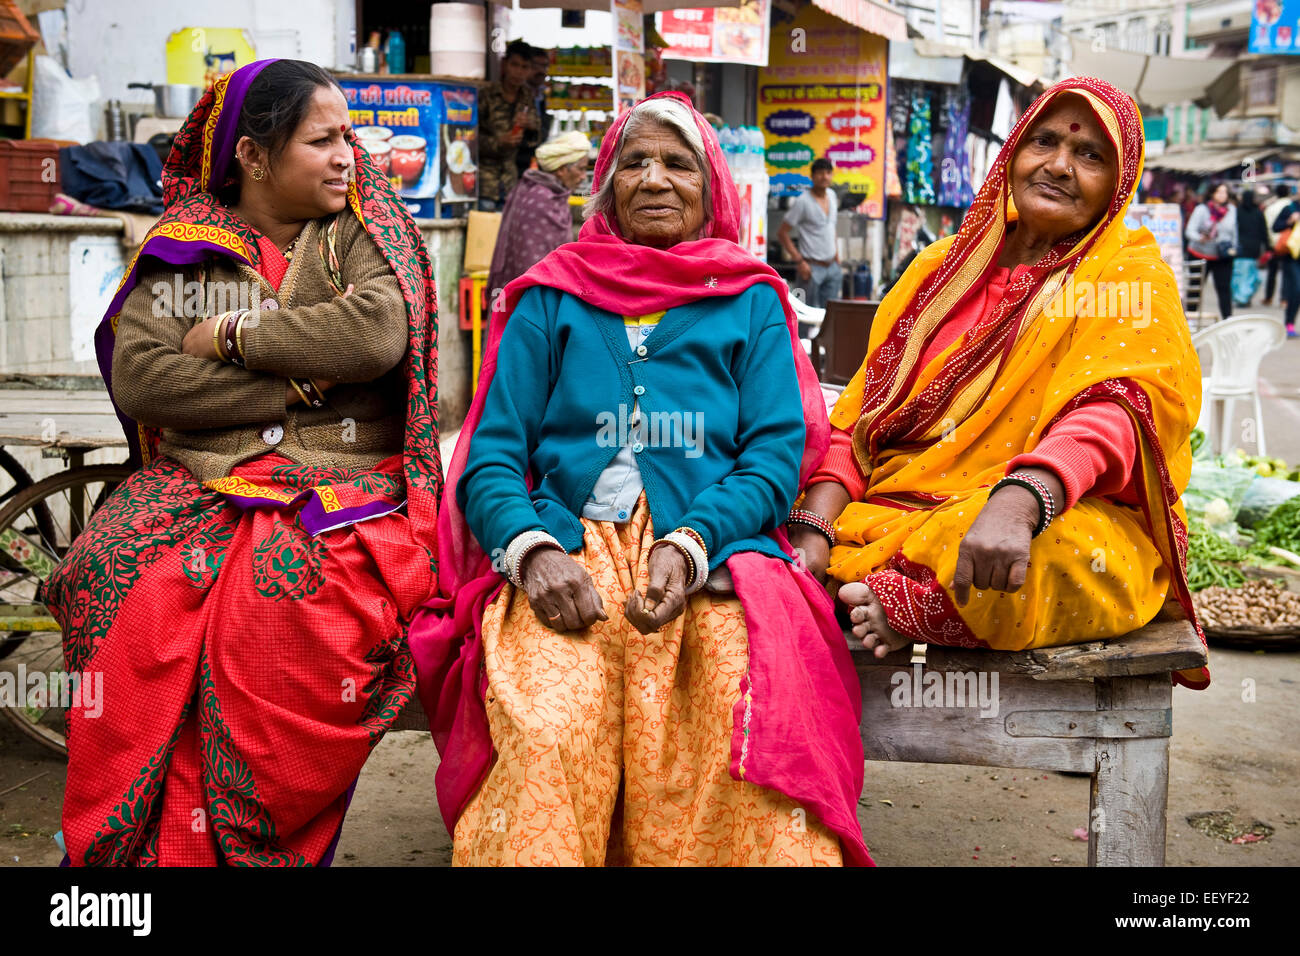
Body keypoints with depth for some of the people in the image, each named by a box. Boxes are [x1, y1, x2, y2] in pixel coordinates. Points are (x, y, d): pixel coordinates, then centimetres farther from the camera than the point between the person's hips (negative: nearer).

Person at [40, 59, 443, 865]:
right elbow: (136, 378, -2)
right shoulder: (184, 245, 12)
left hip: (340, 486, -2)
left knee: (283, 596, -33)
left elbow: (376, 334, -12)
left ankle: (260, 842, -15)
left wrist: (232, 334, -6)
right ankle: (142, 841, -11)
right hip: (199, 485, 2)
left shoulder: (363, 230, 9)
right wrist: (295, 384, -9)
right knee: (114, 576, -27)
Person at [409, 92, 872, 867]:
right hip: (568, 548, 0)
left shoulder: (752, 303, 20)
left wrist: (690, 544, -12)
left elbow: (776, 454, 7)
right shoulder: (551, 298, 19)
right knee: (546, 732, -31)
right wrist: (531, 549, -12)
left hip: (714, 557, 0)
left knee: (751, 728, -32)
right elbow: (492, 456, 10)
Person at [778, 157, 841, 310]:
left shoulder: (832, 195, 10)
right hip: (812, 268, -7)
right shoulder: (803, 201, -12)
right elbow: (782, 233, -11)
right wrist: (799, 261, -16)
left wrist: (836, 255, 18)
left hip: (832, 267, 7)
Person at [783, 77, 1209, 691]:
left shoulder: (1130, 278, 5)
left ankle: (907, 608, -20)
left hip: (1061, 516, -3)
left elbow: (1115, 409, -15)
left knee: (1060, 555, -39)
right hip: (898, 513, 4)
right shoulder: (944, 267, 18)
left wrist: (1017, 500, -37)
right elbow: (864, 409, 11)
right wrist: (814, 529, -8)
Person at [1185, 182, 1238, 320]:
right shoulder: (1201, 209, -8)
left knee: (1224, 287, -7)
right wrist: (1201, 238, -33)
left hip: (1223, 257, 2)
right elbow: (1190, 231, -14)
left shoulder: (1232, 210, 5)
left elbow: (1234, 231, 19)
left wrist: (1233, 247, 10)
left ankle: (1228, 317, -7)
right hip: (1200, 254, -2)